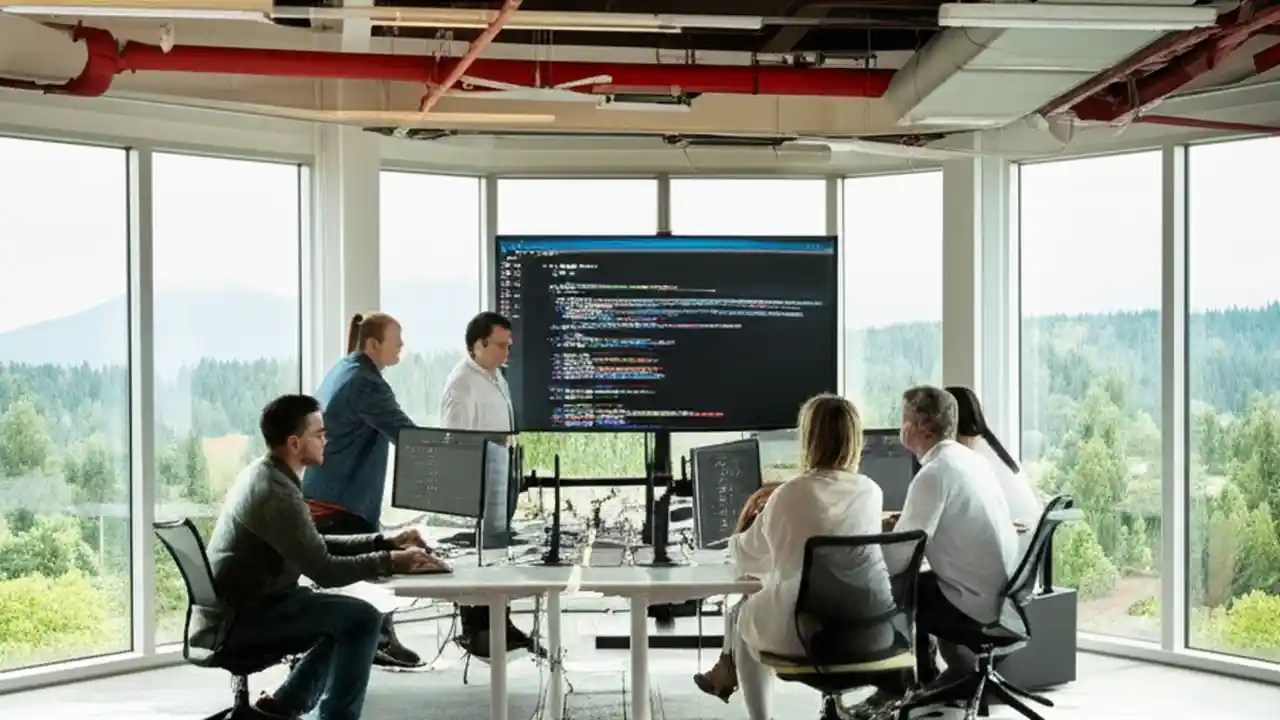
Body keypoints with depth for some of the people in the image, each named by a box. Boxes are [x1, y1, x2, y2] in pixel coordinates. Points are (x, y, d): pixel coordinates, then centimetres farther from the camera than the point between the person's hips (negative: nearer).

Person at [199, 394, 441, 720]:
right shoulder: (276, 494, -23)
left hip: (229, 611, 10)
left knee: (345, 618, 19)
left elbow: (316, 546, 15)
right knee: (362, 618, -13)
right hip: (235, 623, -10)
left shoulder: (264, 474, 9)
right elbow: (324, 571, -22)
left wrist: (386, 542, 8)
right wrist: (390, 562, -12)